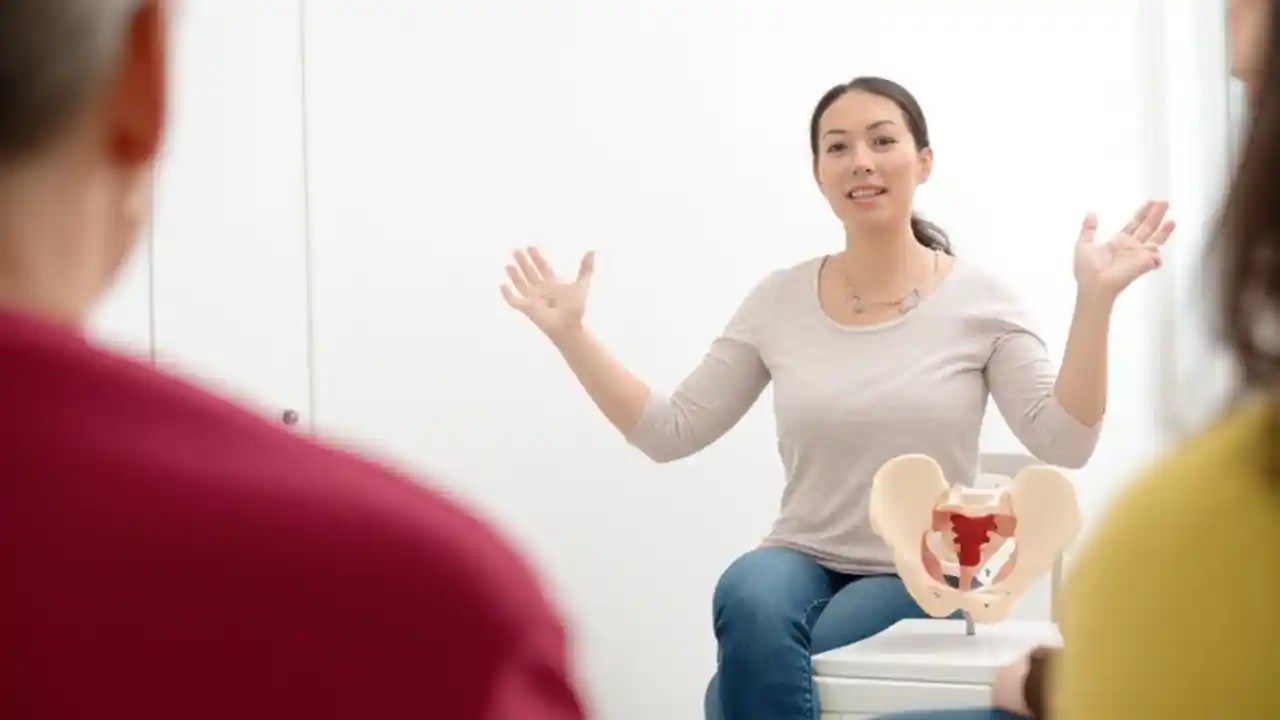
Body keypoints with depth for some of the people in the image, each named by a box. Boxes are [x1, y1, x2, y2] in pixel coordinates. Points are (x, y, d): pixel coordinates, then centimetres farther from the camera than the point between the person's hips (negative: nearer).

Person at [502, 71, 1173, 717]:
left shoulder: (979, 300, -3)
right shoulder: (780, 300, 3)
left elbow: (1063, 443, -10)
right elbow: (670, 431, 5)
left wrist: (1094, 300, -18)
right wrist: (572, 334, -2)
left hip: (924, 581, -2)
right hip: (804, 562, 2)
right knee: (751, 599, -35)